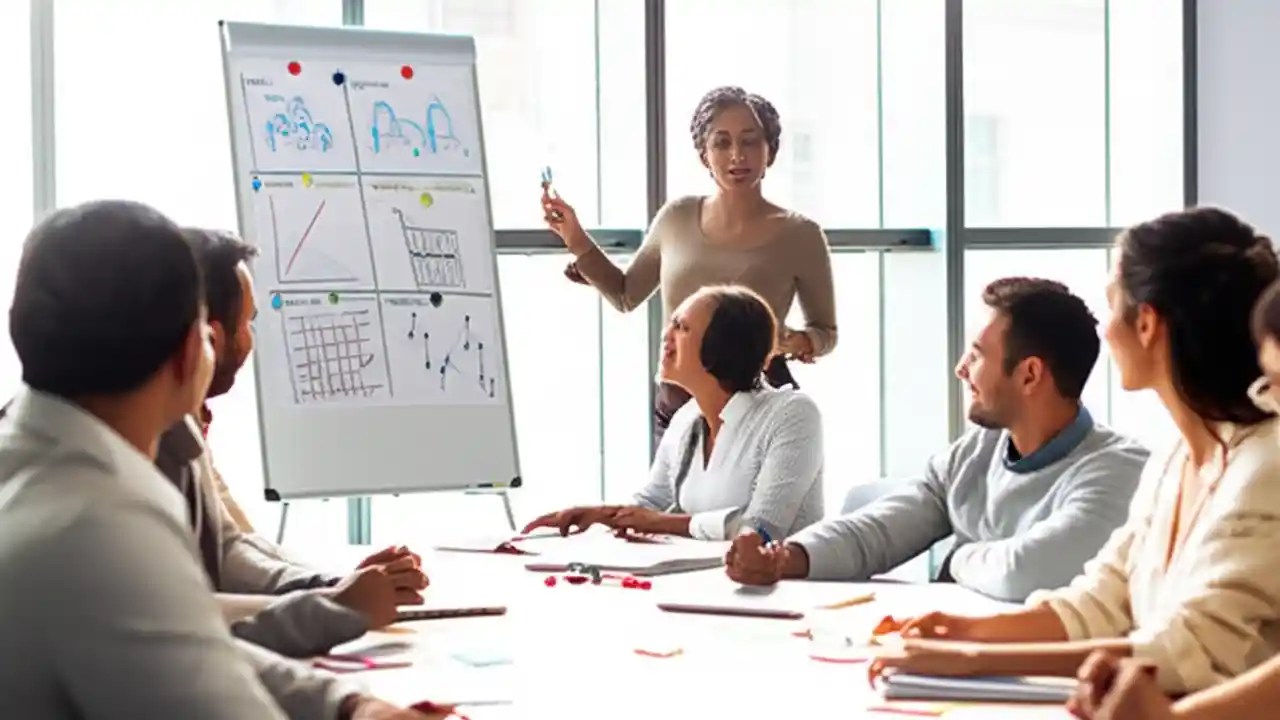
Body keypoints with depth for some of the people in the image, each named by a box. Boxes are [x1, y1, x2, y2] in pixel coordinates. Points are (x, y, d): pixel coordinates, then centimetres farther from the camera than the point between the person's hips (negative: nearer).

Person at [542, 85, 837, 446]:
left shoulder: (799, 234, -5)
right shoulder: (677, 218, 3)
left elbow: (825, 332, 6)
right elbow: (626, 295, 18)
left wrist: (799, 343, -16)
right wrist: (577, 241, 7)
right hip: (676, 408, 3)